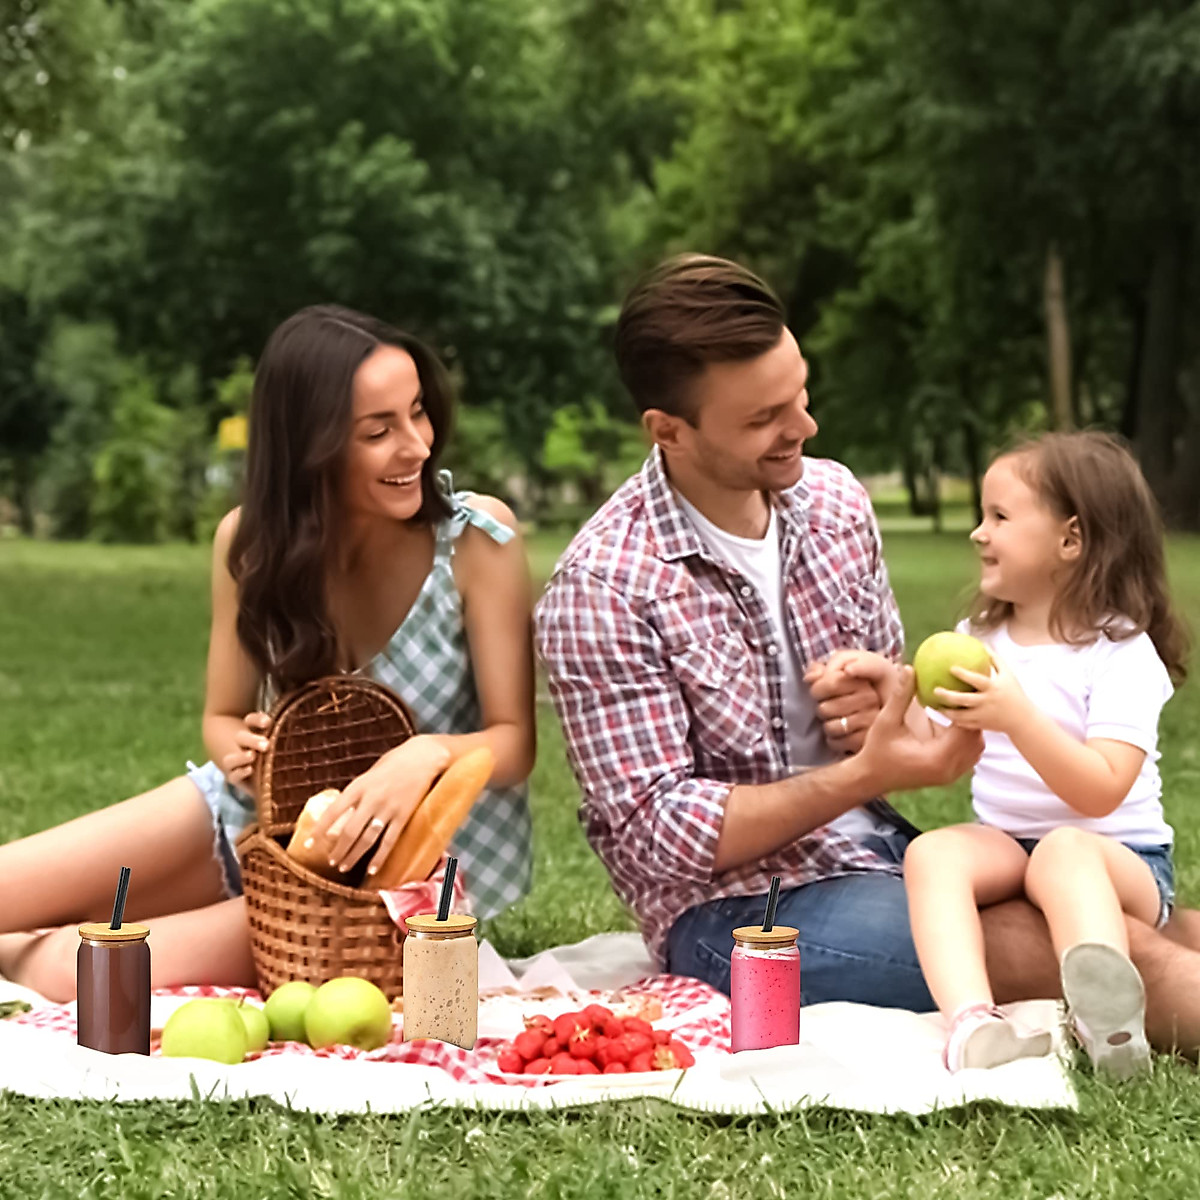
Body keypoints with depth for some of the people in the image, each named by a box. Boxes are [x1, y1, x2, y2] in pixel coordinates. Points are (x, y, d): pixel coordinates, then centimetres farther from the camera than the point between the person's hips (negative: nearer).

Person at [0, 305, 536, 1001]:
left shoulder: (478, 537, -18)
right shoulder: (252, 542, -7)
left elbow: (514, 740, -14)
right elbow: (224, 717, 6)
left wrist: (428, 755, -36)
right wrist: (239, 749, -18)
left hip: (406, 864, -4)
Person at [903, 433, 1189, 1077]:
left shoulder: (1121, 652, -7)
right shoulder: (977, 638, 14)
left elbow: (1101, 791, -20)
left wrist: (1017, 716, -31)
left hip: (1121, 858, -5)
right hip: (1007, 844, 5)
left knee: (1066, 852, -38)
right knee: (931, 852, -26)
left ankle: (1106, 1020, -64)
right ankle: (973, 1023, -49)